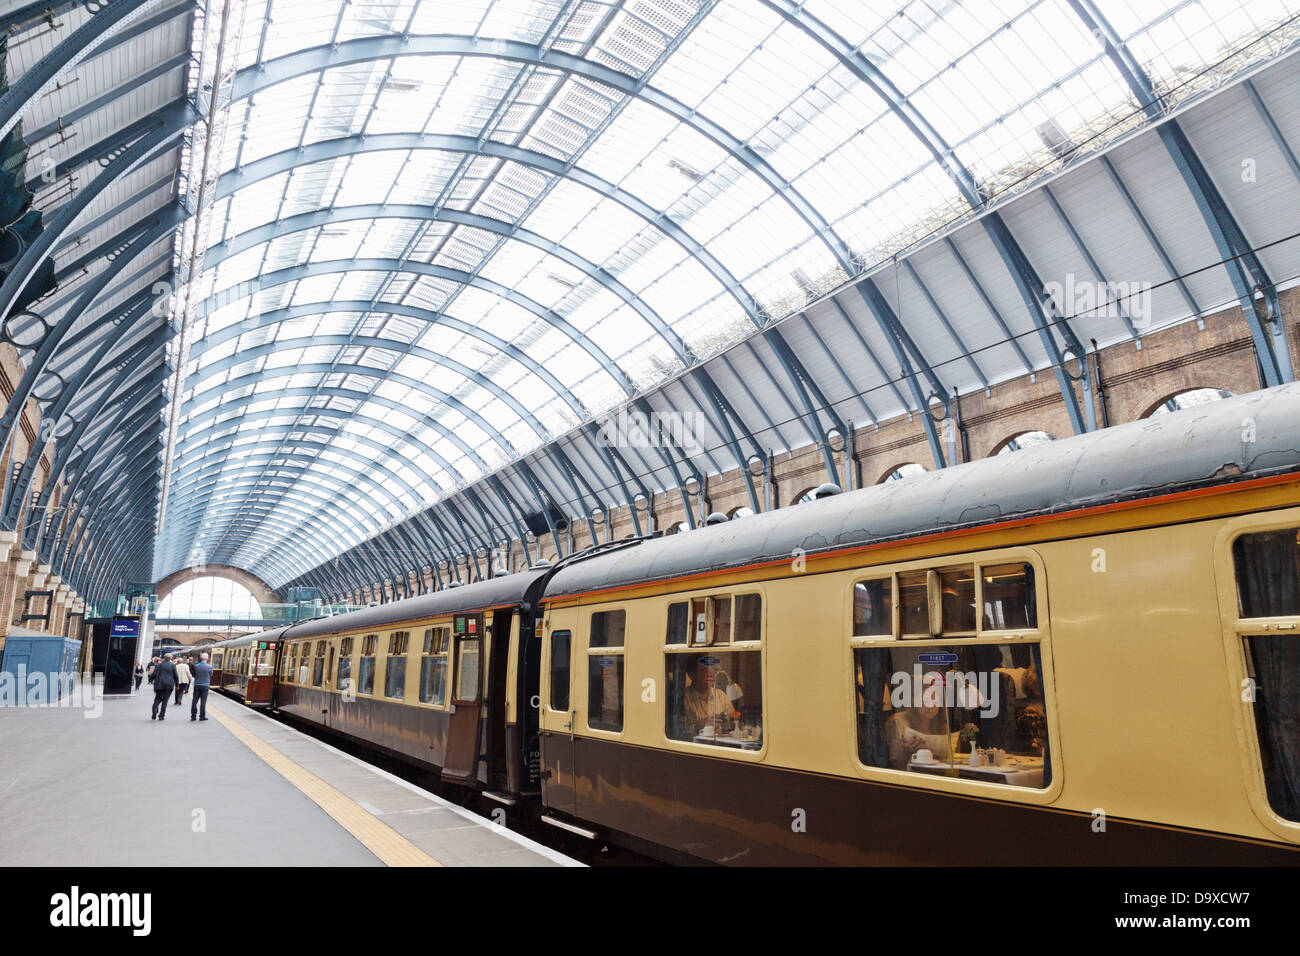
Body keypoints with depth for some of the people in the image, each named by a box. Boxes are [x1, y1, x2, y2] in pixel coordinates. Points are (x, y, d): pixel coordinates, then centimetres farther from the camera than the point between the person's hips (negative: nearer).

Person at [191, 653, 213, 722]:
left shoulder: (196, 666, -5)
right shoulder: (209, 666, -10)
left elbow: (194, 675, 7)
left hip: (197, 685, 2)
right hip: (205, 685, -2)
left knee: (195, 701, 8)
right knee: (203, 701, 3)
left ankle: (193, 716, 11)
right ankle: (202, 716, 6)